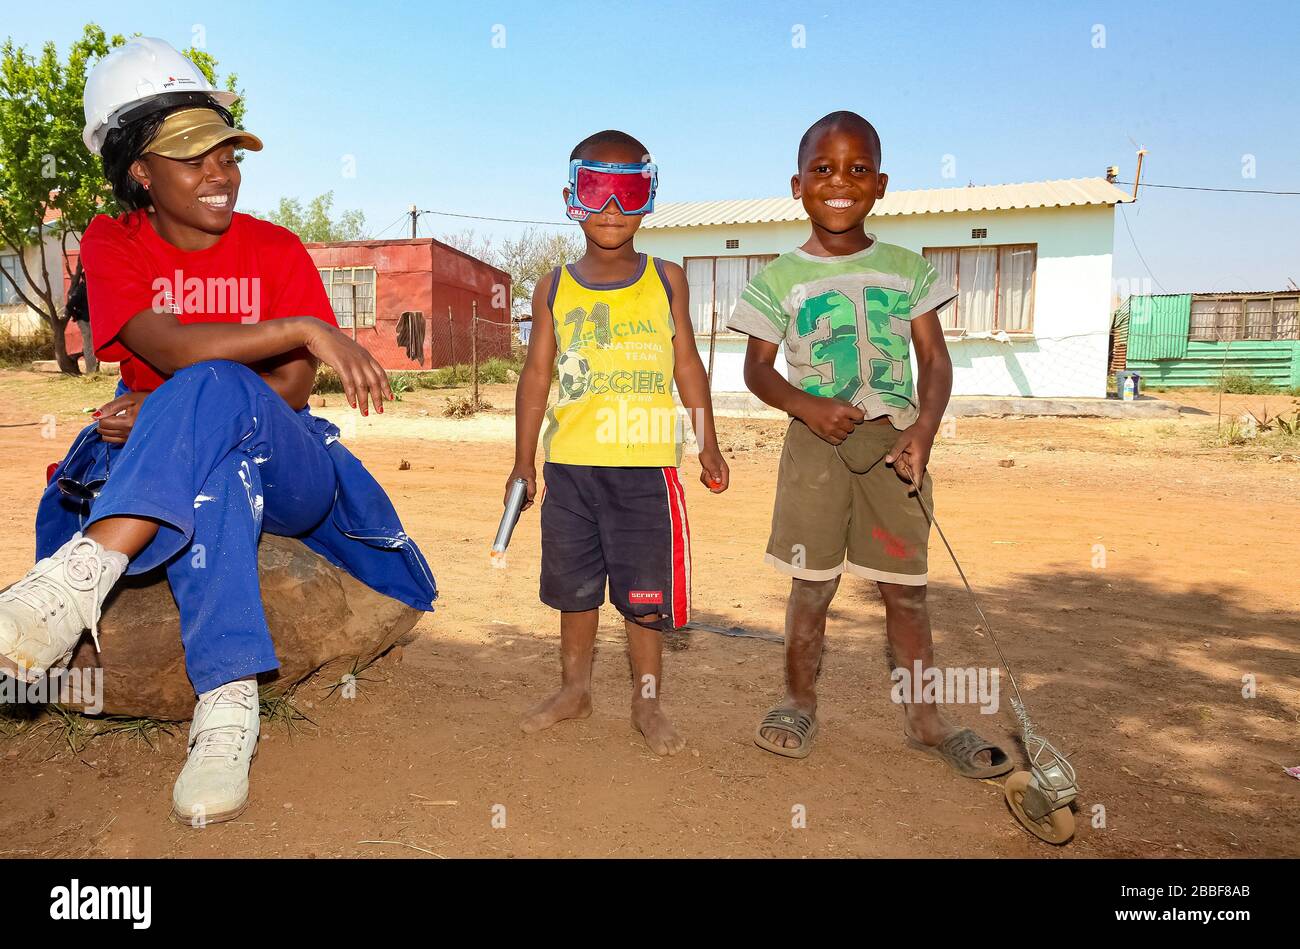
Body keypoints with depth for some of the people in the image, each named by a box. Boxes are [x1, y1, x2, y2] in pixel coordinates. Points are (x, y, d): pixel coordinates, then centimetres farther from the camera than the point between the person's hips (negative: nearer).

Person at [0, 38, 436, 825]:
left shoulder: (278, 250, 3)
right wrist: (303, 328, -29)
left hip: (280, 466, 0)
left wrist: (180, 407, -21)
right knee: (213, 472, -38)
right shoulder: (113, 244, 2)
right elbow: (168, 349, -20)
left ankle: (79, 575, -46)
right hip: (166, 471, 0)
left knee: (214, 391, -34)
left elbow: (294, 388, -7)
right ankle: (228, 701, -44)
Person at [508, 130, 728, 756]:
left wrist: (708, 444, 6)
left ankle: (647, 703, 23)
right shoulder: (555, 288, 5)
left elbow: (687, 365, 8)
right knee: (574, 586, 14)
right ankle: (574, 689, 33)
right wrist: (524, 461, 5)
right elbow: (536, 375, 7)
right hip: (570, 464, 2)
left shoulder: (666, 280, 4)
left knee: (645, 592, 5)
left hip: (646, 464, -1)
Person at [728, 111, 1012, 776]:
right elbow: (757, 368, 3)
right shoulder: (781, 278, 2)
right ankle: (799, 703, 24)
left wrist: (923, 429, -14)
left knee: (906, 589, 7)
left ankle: (924, 718, 21)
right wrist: (807, 407, -16)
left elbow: (935, 359, 3)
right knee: (811, 584, 6)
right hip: (816, 443, -1)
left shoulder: (907, 269, 6)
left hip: (893, 443, 2)